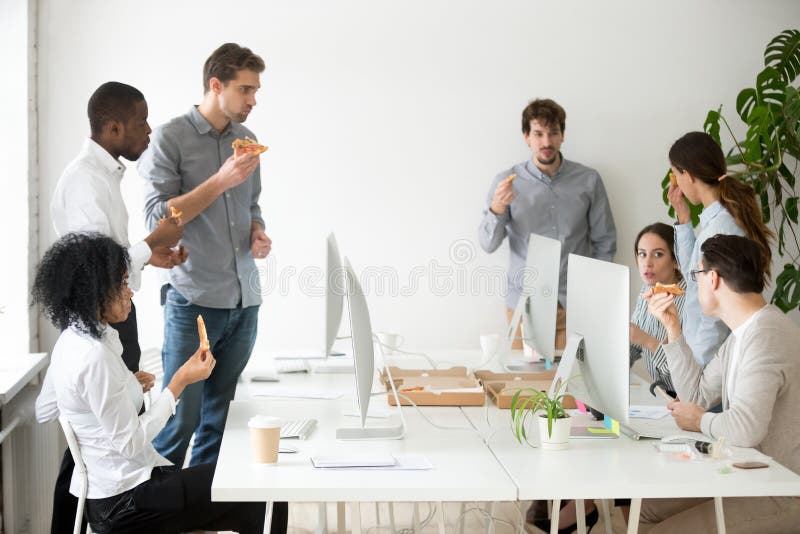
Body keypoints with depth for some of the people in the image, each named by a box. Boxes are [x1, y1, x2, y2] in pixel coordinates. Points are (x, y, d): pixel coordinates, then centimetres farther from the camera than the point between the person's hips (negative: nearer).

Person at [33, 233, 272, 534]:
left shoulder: (70, 340, 5)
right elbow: (131, 442, -21)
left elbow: (44, 411, 19)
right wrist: (180, 382, -16)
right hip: (123, 502, -10)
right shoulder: (95, 357, -24)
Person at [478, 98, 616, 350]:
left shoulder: (589, 180, -1)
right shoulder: (507, 182, -2)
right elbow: (488, 244, -5)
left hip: (575, 302, 0)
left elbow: (604, 242, 7)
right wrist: (497, 208, -23)